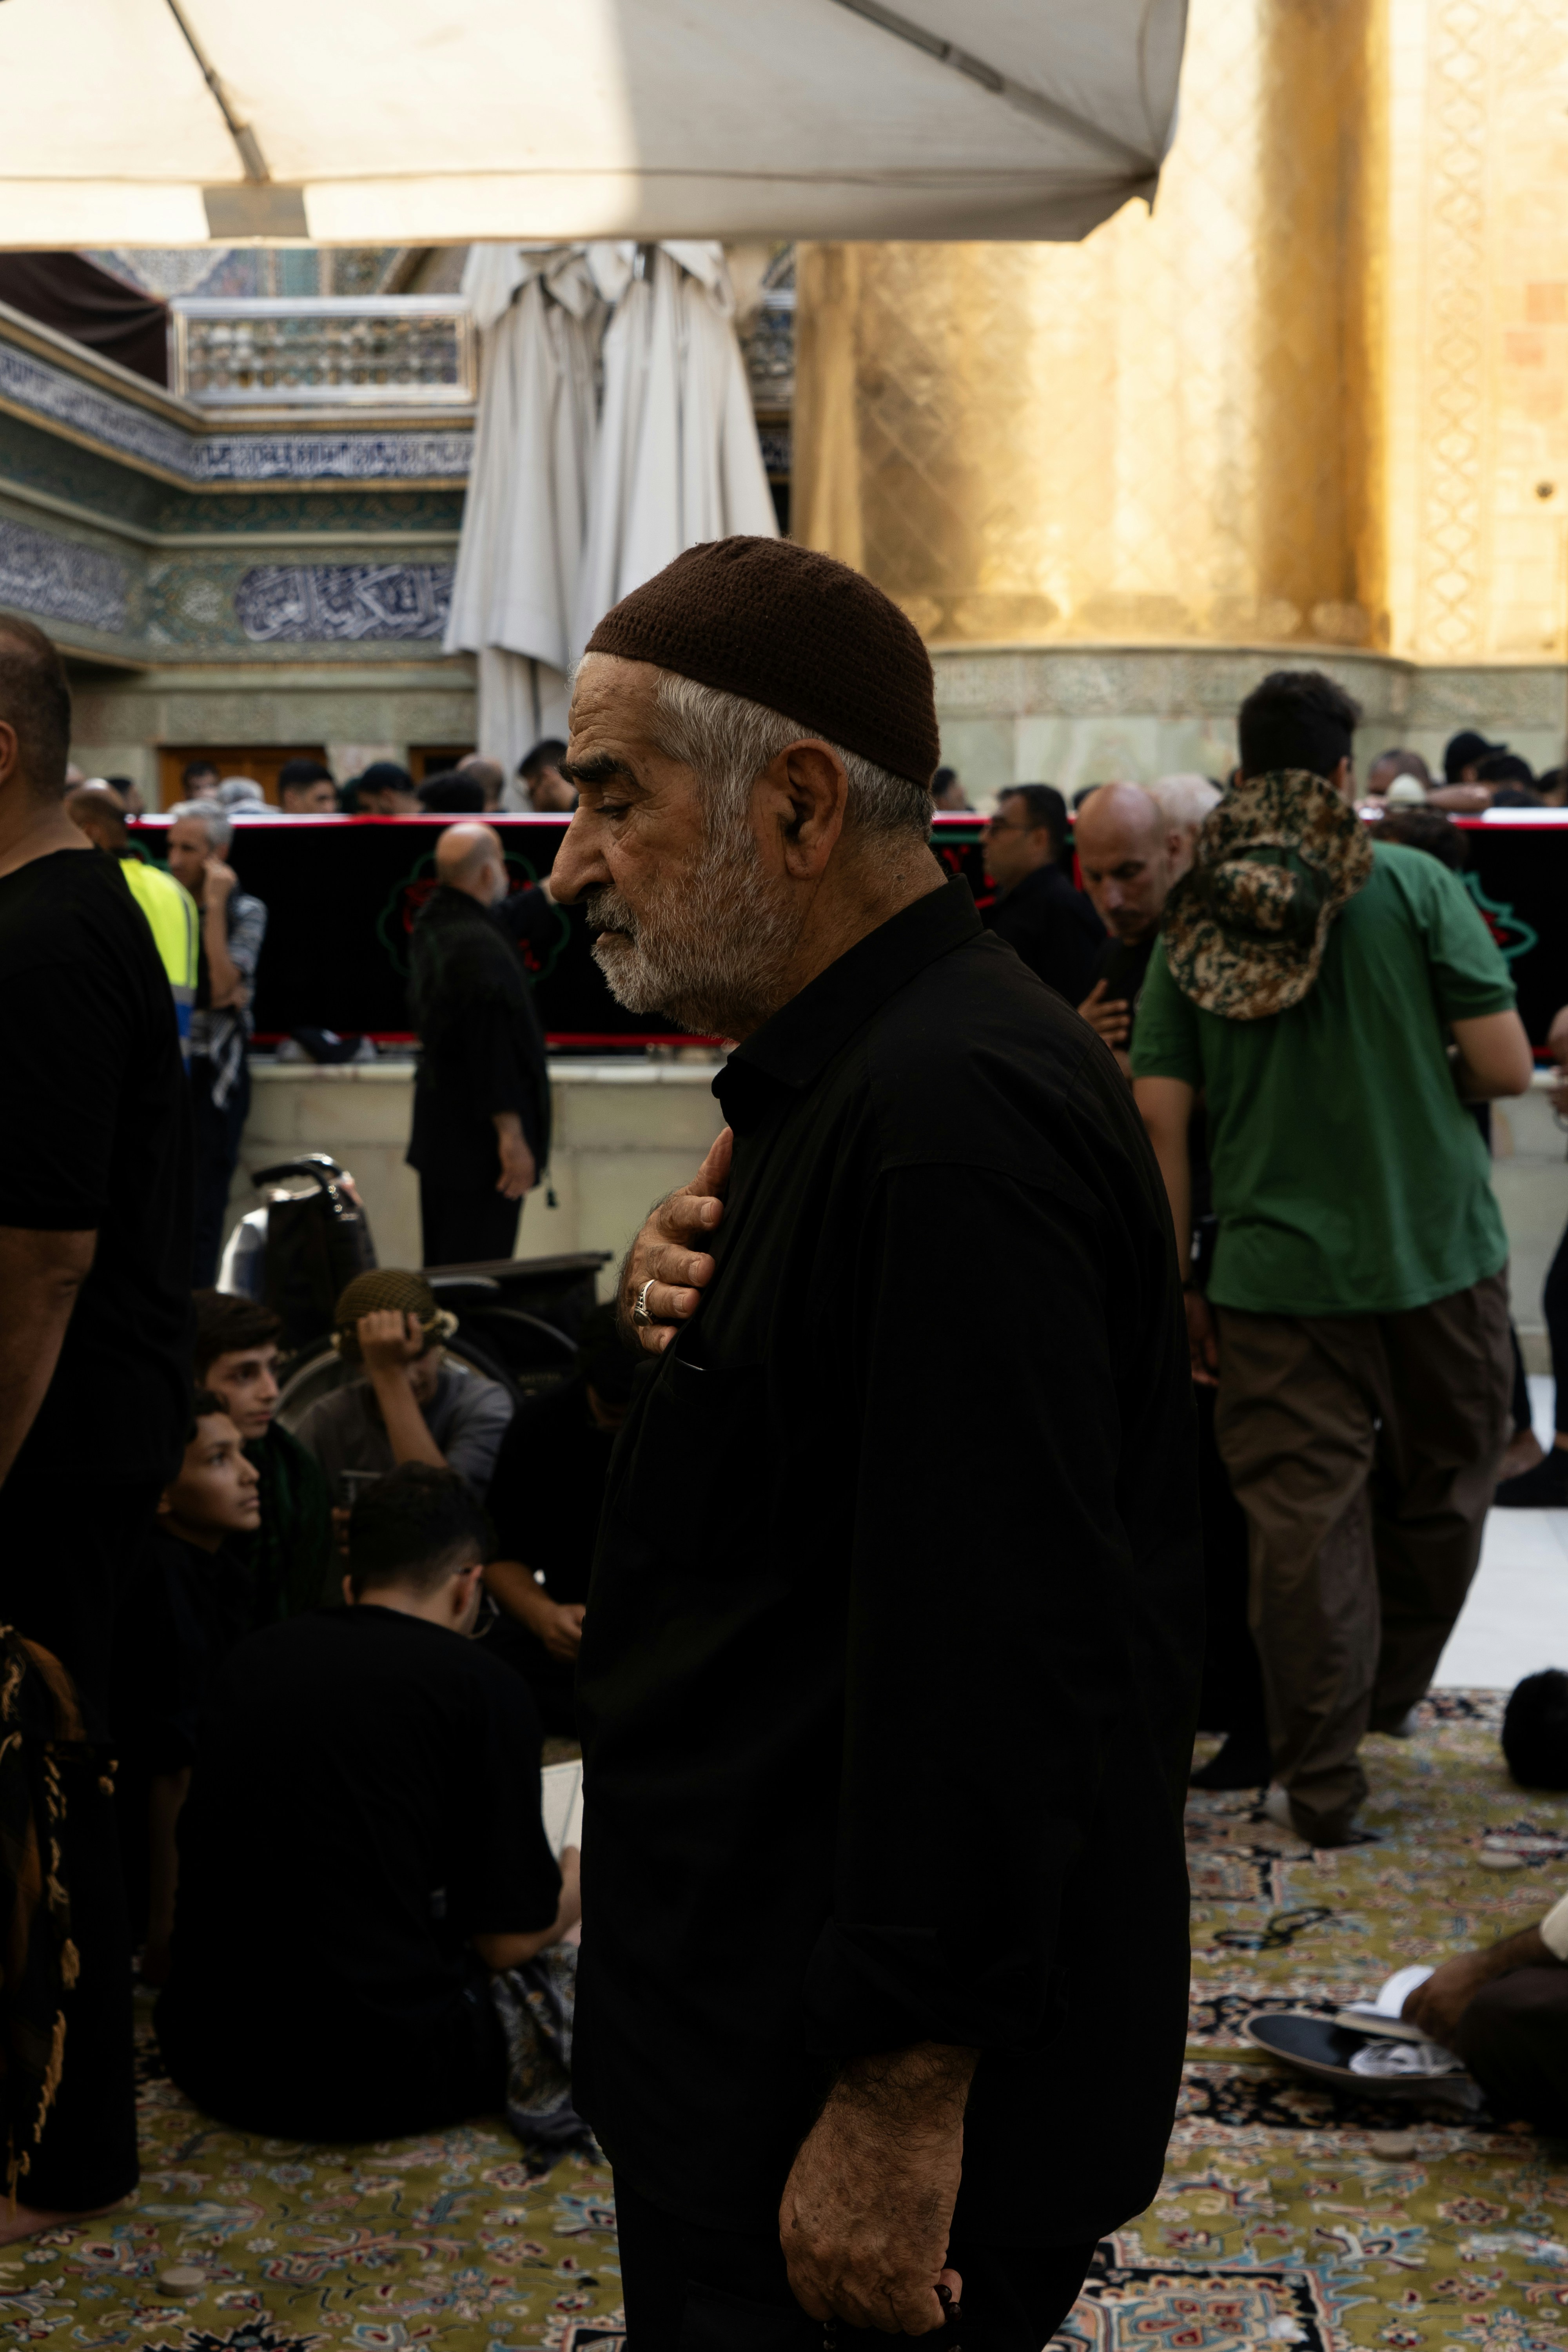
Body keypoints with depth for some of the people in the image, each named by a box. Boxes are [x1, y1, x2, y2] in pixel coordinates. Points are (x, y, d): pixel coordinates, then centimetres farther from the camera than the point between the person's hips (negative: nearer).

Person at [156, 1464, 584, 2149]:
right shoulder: (483, 1685, -7)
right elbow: (509, 1938, -3)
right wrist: (578, 1885, 20)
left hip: (208, 2063, 5)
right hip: (368, 2077, -4)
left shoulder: (247, 1661, 9)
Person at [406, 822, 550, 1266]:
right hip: (477, 1144, -10)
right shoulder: (479, 948, -22)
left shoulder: (430, 925, 7)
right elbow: (493, 1048, -24)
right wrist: (513, 1137, -21)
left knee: (441, 1266, 17)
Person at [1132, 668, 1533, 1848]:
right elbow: (1506, 1066, -9)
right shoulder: (1415, 885, -5)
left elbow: (1160, 1117, -1)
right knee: (1438, 1495, 21)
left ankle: (1322, 1783, 14)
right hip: (1438, 1261, -1)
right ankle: (1388, 1695, 38)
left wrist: (1180, 1281, 6)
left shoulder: (1194, 920, 2)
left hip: (1277, 1274, 2)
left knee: (1304, 1525, 8)